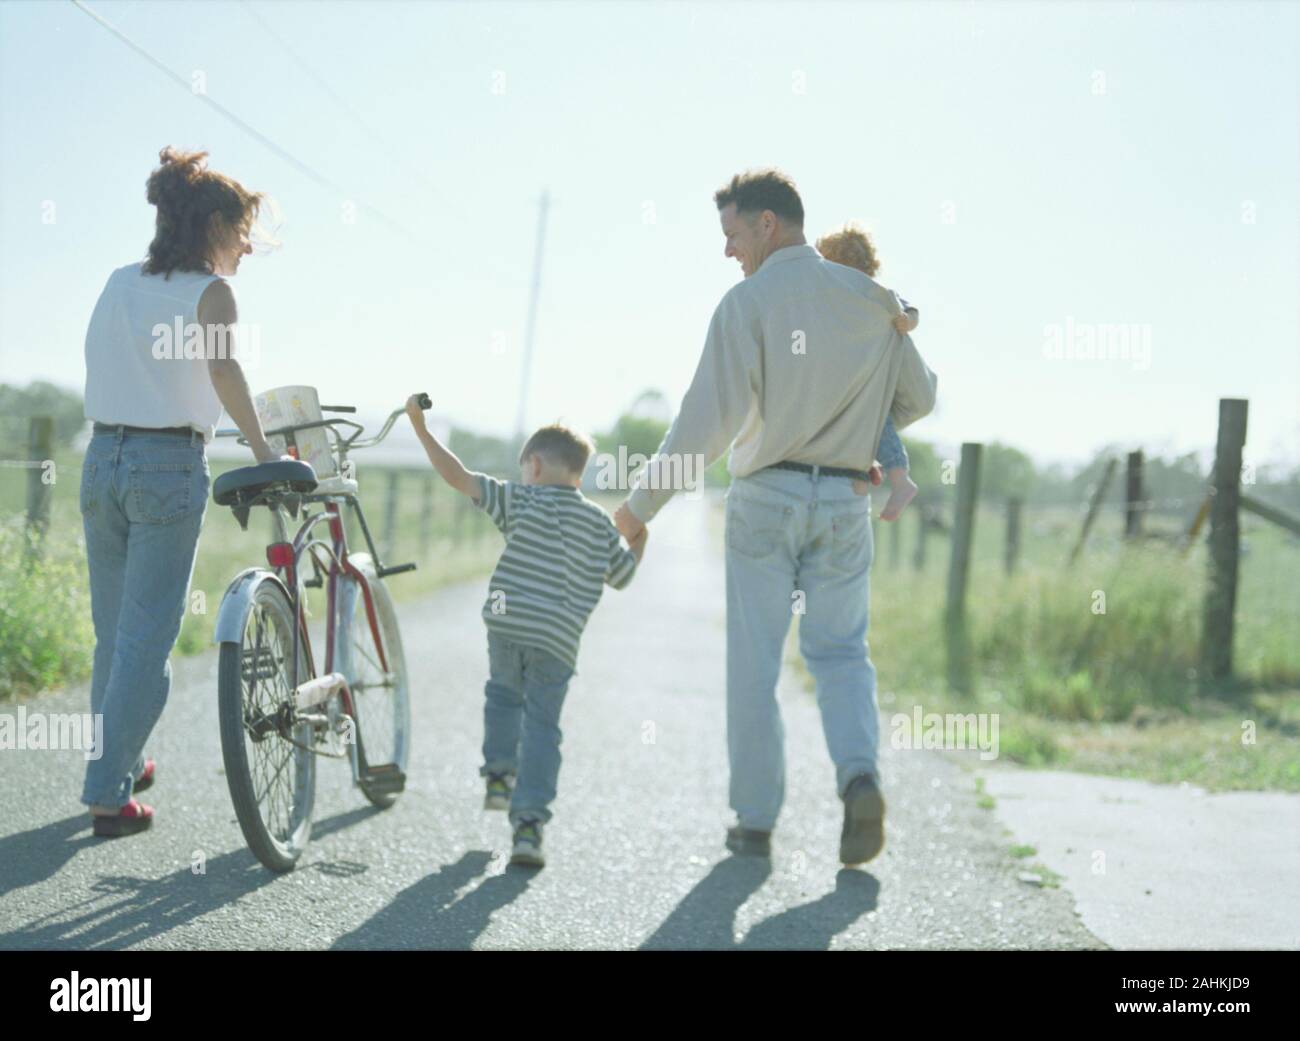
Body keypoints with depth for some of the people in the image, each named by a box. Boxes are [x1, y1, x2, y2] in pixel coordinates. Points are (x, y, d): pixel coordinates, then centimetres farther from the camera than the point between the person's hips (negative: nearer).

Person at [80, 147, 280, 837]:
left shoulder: (119, 284, 13)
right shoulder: (210, 291, -5)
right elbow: (223, 366, -22)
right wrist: (260, 447, -18)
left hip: (103, 458, 6)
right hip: (169, 468, -6)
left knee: (113, 631, 17)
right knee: (147, 639, -1)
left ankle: (118, 763, 30)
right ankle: (108, 793, 0)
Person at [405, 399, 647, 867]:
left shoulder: (520, 499, 3)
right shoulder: (601, 525, 13)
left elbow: (459, 477, -5)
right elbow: (624, 574, 25)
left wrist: (420, 426, 0)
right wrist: (639, 537, 42)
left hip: (506, 623, -1)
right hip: (558, 642, 1)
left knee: (503, 694, 29)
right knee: (542, 727, 4)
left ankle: (499, 774, 19)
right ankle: (529, 824, -5)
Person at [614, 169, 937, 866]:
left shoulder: (747, 301, -10)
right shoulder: (873, 300, 5)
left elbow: (708, 417, -17)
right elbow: (919, 397, 12)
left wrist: (642, 502, -11)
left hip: (765, 496, -3)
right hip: (844, 501, 3)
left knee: (754, 660, 7)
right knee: (841, 650, 14)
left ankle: (755, 820, 11)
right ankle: (859, 773, -12)